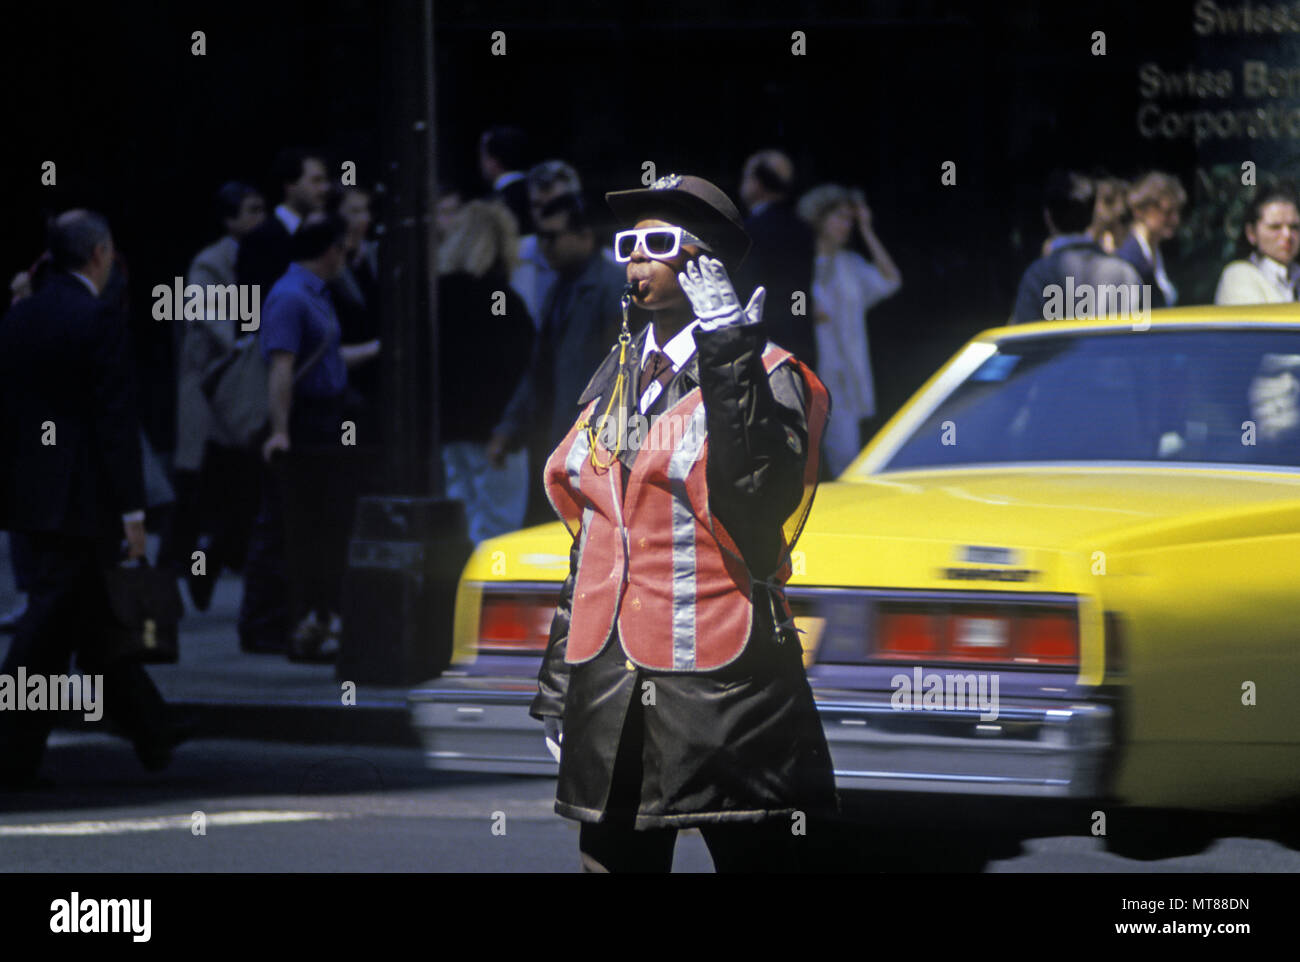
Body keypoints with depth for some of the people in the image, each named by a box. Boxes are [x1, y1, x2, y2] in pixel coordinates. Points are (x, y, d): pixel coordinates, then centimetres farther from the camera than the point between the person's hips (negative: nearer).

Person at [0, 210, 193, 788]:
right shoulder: (99, 319, -14)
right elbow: (116, 417, -16)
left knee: (98, 618, 18)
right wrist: (133, 510, -14)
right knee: (49, 631, -6)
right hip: (81, 497, -8)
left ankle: (152, 734, 30)